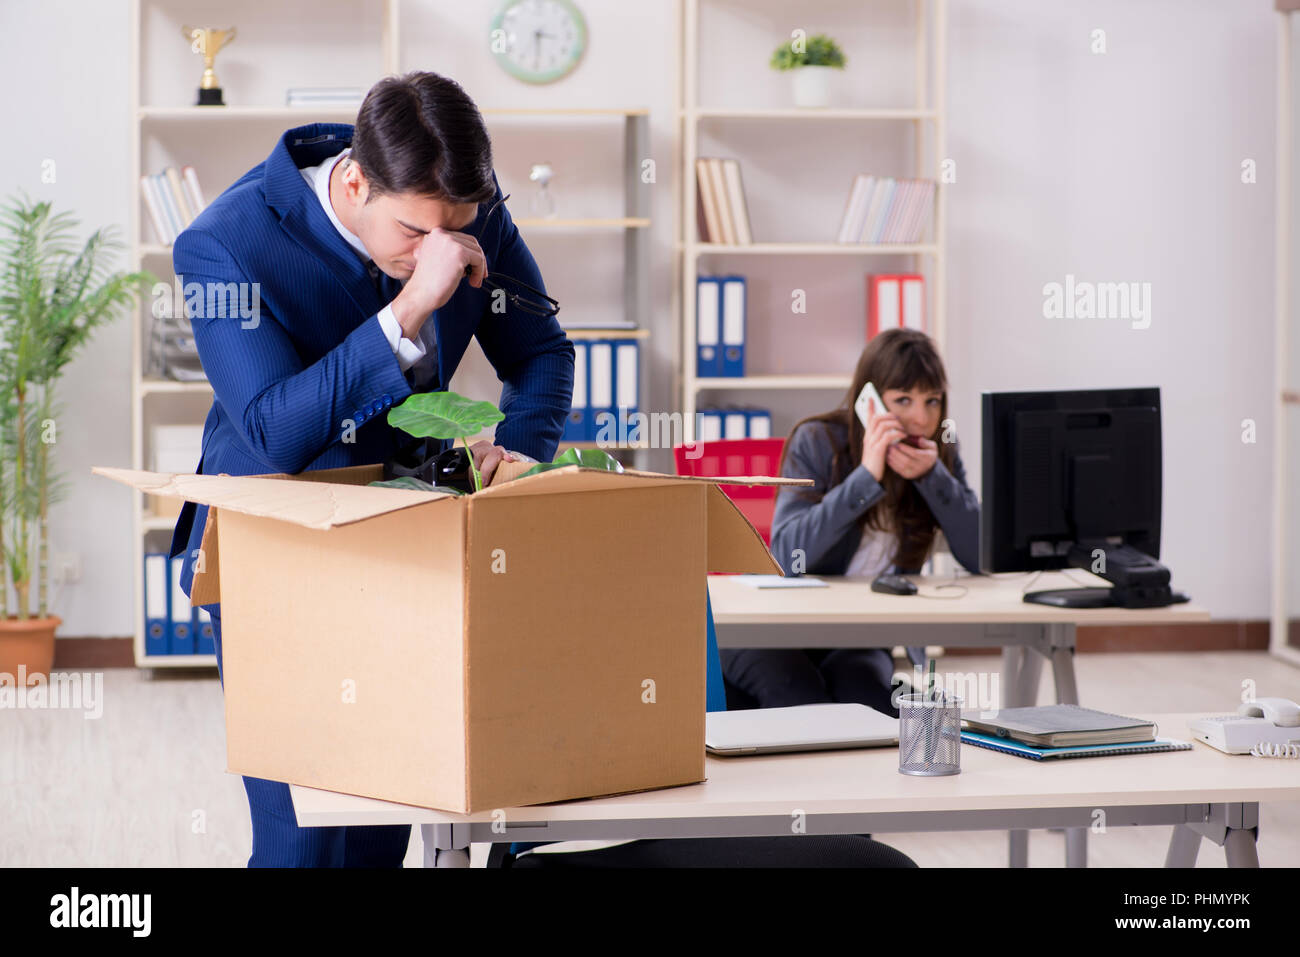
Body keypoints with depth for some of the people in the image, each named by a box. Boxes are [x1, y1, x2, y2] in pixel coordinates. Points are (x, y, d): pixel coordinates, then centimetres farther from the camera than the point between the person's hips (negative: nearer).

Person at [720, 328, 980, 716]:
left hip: (856, 640, 3)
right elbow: (788, 555, -27)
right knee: (808, 709, -32)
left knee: (876, 711, -28)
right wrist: (867, 475, -32)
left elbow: (983, 557, -12)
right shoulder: (818, 441, -12)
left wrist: (932, 476, -24)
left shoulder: (940, 452, -1)